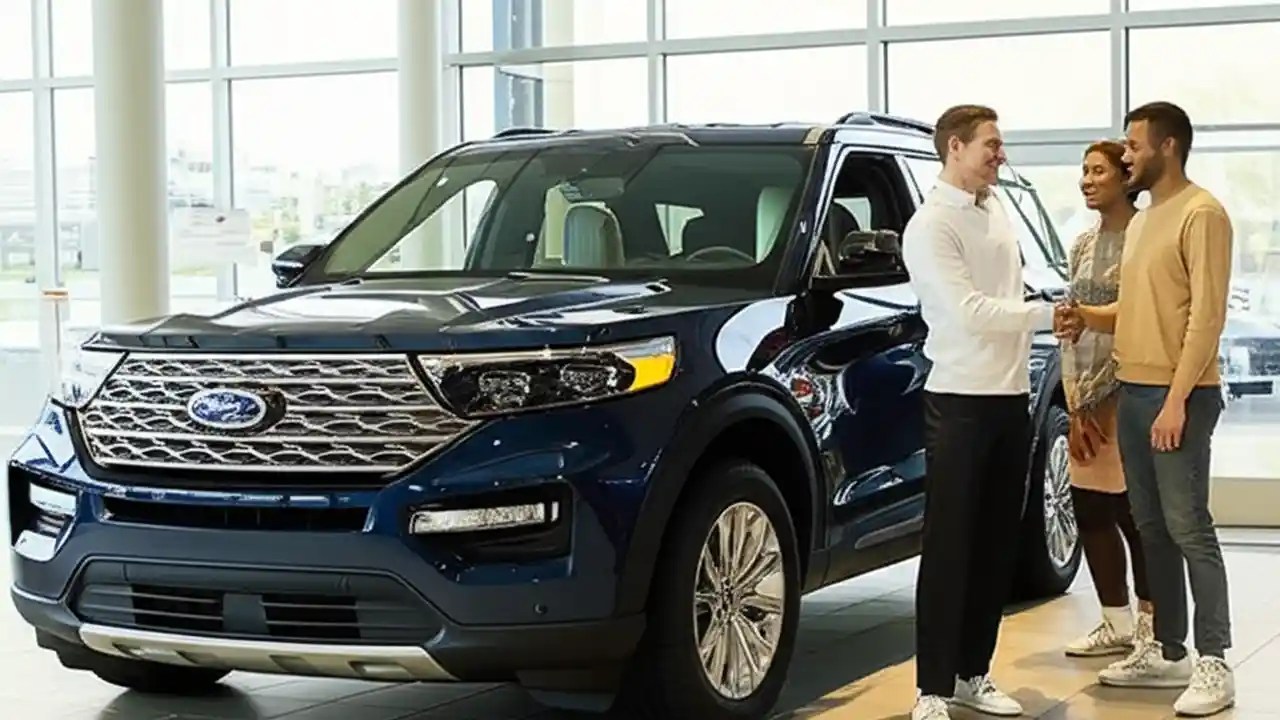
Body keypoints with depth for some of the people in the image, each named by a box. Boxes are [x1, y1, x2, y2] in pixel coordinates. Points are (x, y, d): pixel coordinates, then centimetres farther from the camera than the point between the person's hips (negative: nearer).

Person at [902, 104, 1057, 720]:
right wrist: (1046, 315, -15)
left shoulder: (997, 211, 12)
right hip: (960, 400, -7)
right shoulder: (931, 226, -12)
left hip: (1011, 397, 8)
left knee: (996, 546, 11)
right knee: (948, 549, -5)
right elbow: (969, 313, -20)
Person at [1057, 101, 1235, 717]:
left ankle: (1213, 665, -3)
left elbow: (1206, 315, -17)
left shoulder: (1201, 214, -11)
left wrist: (1177, 400, -21)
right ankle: (1167, 652, 20)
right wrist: (1088, 317, 3)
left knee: (1189, 529, -7)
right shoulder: (1142, 222, 18)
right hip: (1132, 393, 9)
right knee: (1152, 528, 12)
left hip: (1178, 397, -9)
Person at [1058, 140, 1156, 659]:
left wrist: (1096, 397, -10)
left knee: (1136, 512, -2)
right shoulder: (1083, 245, 14)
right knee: (1090, 511, 8)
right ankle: (1117, 624, 18)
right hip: (1085, 391, 7)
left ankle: (1150, 626, 8)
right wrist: (1076, 405, 1)